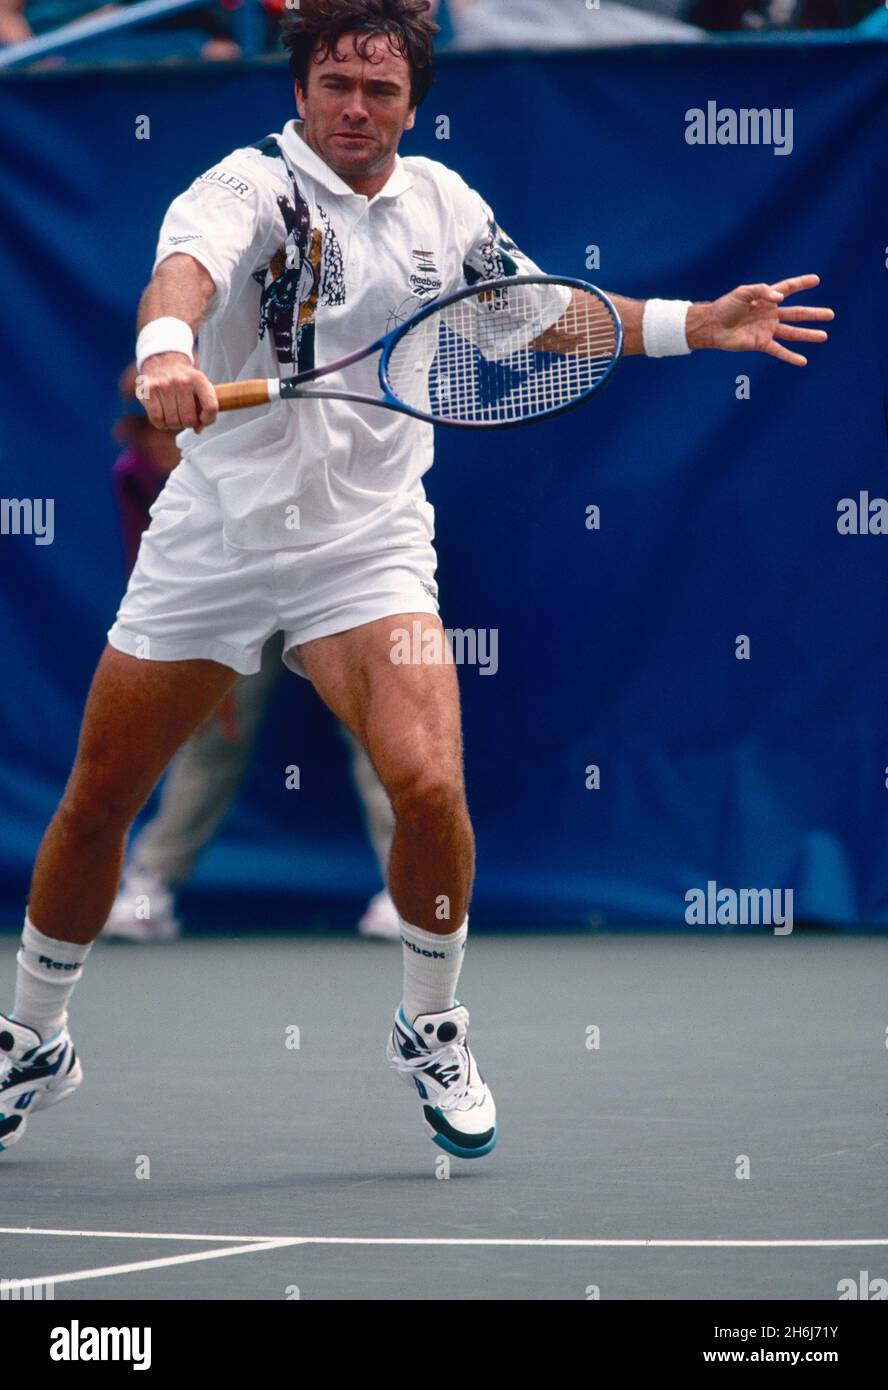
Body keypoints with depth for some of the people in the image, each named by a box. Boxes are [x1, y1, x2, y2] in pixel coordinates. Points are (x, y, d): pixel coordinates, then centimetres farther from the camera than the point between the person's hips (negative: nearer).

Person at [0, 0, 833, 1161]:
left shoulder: (441, 201, 5)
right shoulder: (250, 188, -12)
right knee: (96, 803, 7)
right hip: (212, 542, -2)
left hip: (366, 546, 2)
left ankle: (432, 1031, 4)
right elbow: (184, 268, -34)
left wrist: (701, 325, 11)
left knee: (429, 783, -20)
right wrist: (168, 347, -57)